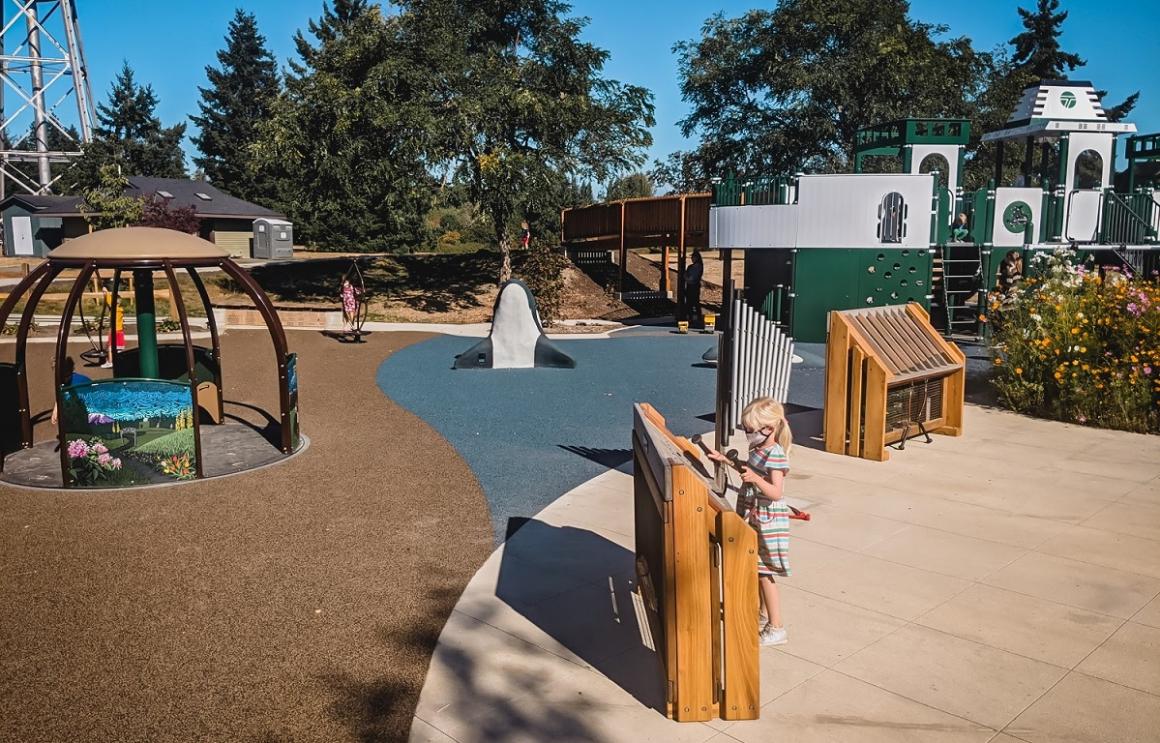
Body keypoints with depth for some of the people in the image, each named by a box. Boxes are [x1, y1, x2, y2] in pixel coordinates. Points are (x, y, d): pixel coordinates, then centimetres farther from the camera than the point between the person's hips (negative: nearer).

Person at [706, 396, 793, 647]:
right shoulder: (757, 449, 6)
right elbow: (748, 470, 22)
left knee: (765, 574, -4)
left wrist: (756, 479, -41)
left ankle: (776, 628, 5)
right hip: (753, 518, 9)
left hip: (768, 521, -9)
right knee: (754, 571, 20)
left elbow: (776, 493, -27)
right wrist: (725, 459, 15)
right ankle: (759, 614, 36)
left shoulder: (775, 455, -21)